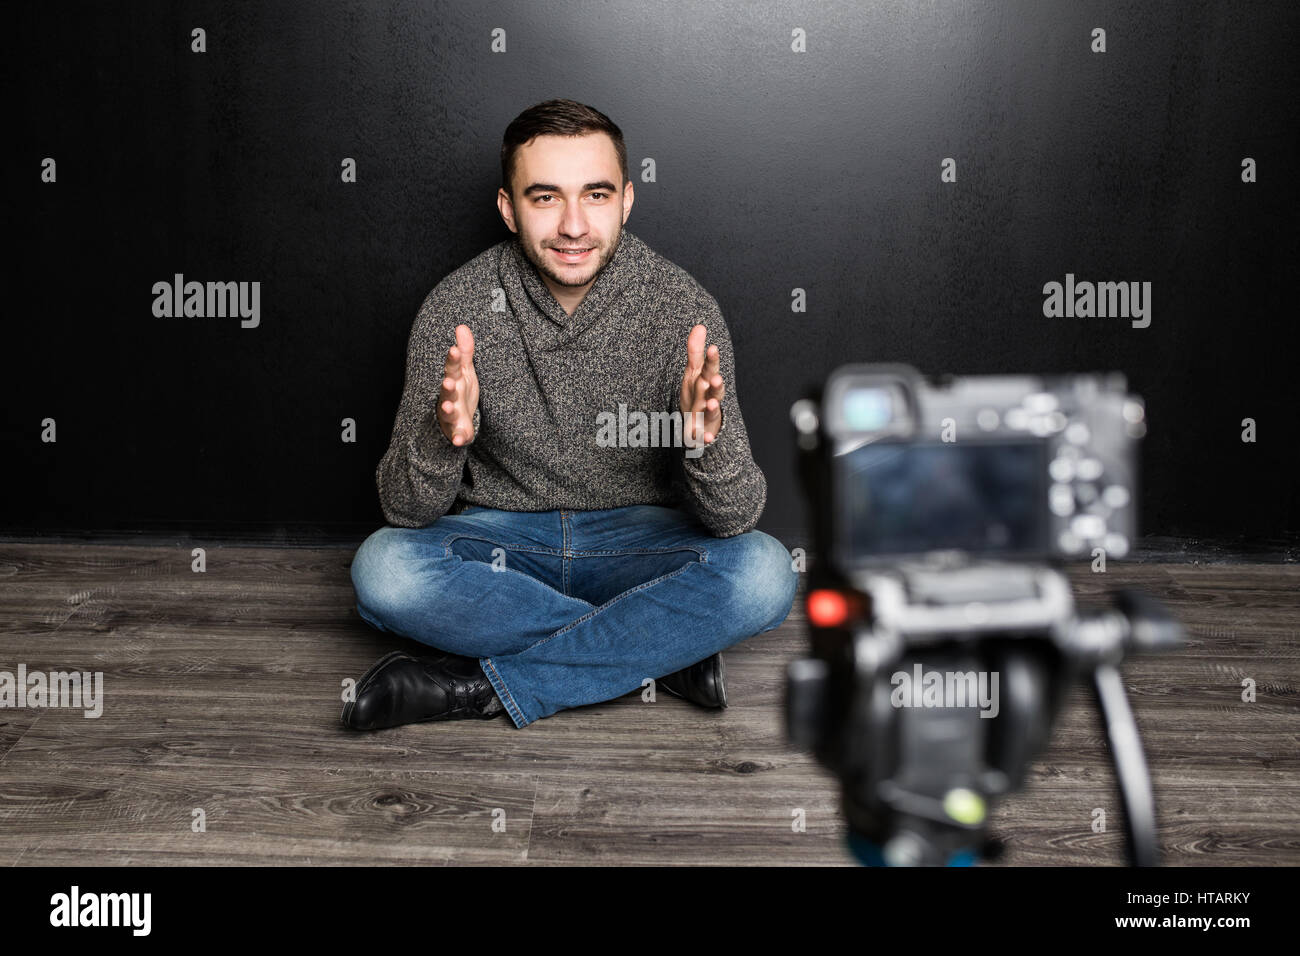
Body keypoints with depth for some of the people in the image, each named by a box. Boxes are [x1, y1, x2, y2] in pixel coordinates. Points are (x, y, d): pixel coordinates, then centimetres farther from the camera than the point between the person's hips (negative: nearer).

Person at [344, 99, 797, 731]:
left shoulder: (681, 307, -13)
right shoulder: (456, 308, -12)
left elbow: (735, 517, -15)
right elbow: (407, 508, -12)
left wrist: (706, 440, -38)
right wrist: (443, 435, -35)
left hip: (636, 539, 0)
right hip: (502, 541, 1)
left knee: (764, 572, -29)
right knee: (383, 569, -29)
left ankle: (480, 685, -20)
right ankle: (663, 650, -17)